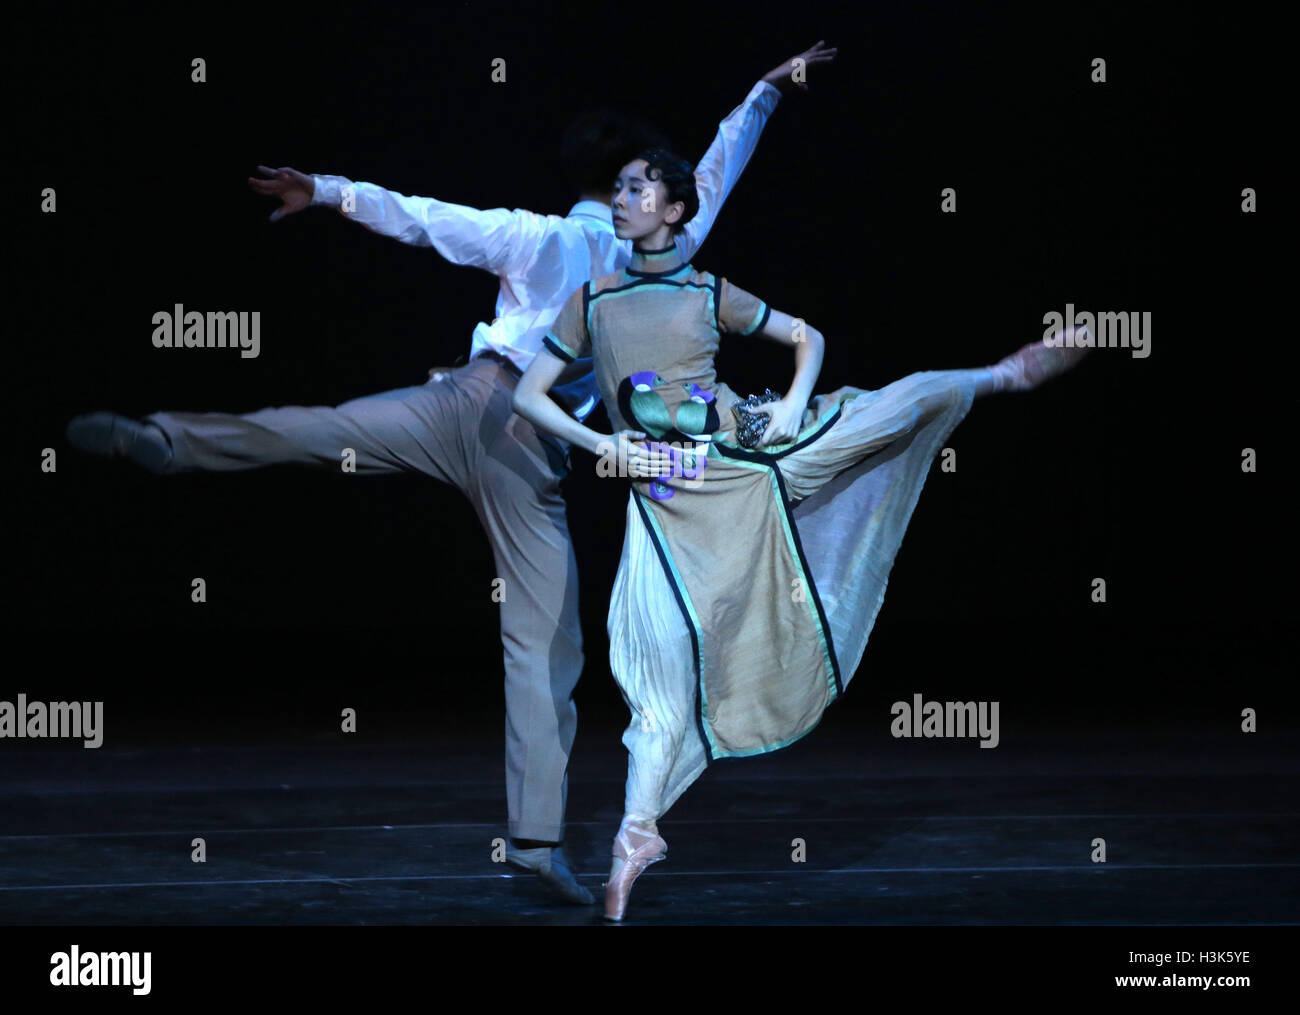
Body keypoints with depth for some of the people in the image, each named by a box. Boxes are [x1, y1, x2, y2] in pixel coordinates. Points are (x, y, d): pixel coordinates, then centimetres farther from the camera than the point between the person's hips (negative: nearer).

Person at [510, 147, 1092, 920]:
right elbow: (529, 394, 5)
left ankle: (1006, 374, 36)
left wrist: (794, 405, -3)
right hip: (670, 497, -2)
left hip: (747, 452, 2)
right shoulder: (591, 303, 4)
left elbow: (807, 338, 16)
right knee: (667, 653, -11)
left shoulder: (712, 296, 6)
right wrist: (598, 445, -9)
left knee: (912, 400, 4)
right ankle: (639, 833, -5)